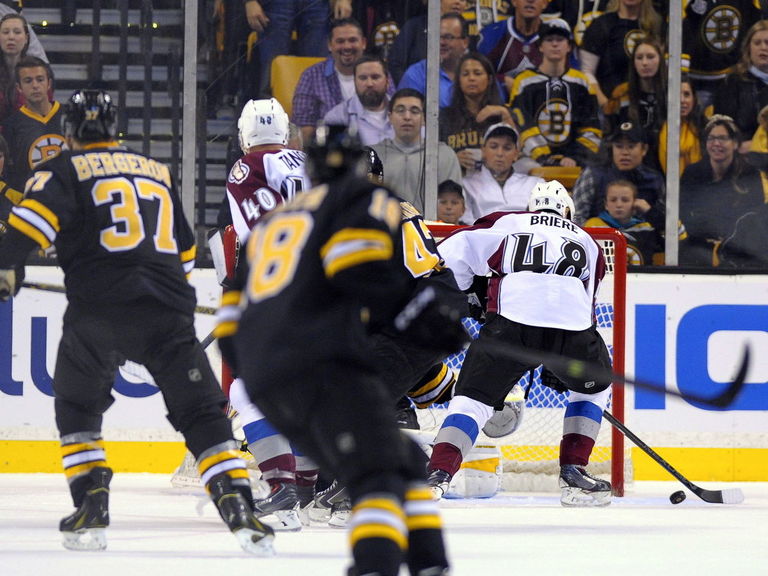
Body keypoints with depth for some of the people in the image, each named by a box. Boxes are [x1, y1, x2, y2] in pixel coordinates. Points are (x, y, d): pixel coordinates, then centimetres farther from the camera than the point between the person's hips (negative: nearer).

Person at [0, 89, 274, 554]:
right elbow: (185, 250, 32)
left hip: (99, 311, -3)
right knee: (201, 413, 4)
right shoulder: (158, 172, 24)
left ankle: (92, 509, 6)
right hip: (168, 314, 3)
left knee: (78, 409, 17)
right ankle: (239, 510, -12)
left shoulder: (66, 170, 10)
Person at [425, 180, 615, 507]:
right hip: (573, 327, 2)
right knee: (594, 388, 30)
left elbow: (456, 251, 13)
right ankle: (573, 473, 22)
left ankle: (438, 475, -13)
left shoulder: (506, 224, 26)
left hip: (512, 321, -2)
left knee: (473, 397, 7)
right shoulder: (586, 242, 34)